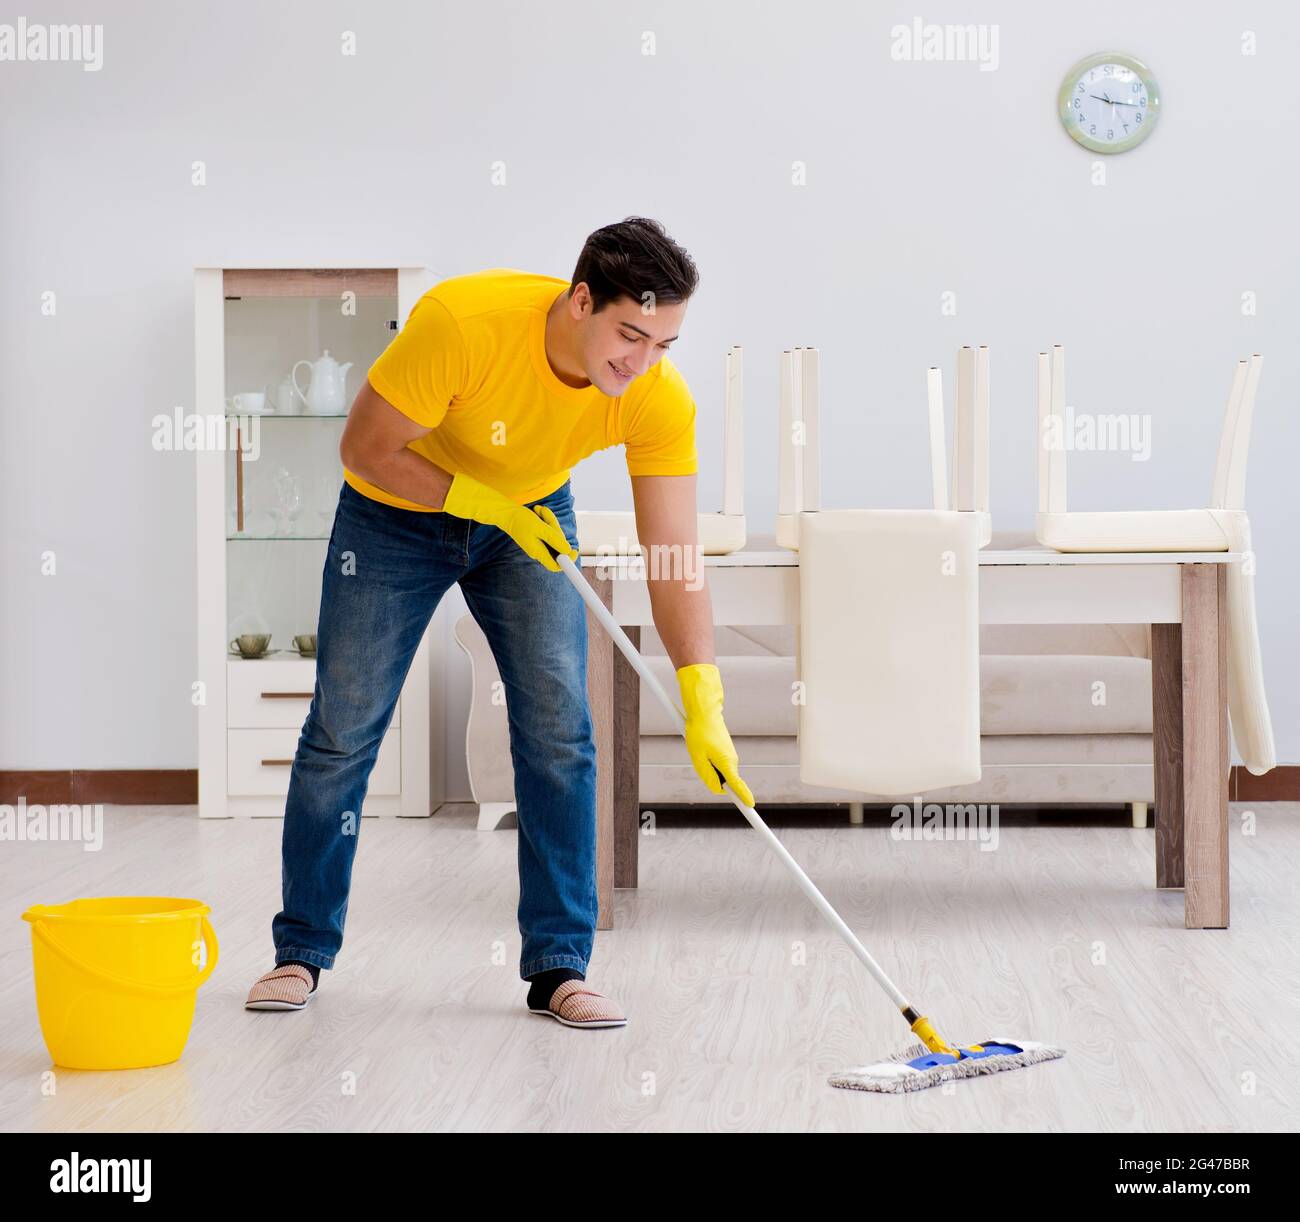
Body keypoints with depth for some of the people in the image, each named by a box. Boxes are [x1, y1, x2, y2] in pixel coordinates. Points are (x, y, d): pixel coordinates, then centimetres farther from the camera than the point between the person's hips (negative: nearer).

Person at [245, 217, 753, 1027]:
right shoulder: (464, 322, -37)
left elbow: (676, 557, -26)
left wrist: (704, 709, -33)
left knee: (560, 730, -9)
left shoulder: (661, 399, -27)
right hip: (397, 509, -2)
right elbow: (367, 449, -25)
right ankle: (302, 950, 16)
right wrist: (487, 504, -28)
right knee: (344, 726, 1)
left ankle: (559, 965, 0)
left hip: (531, 515, 2)